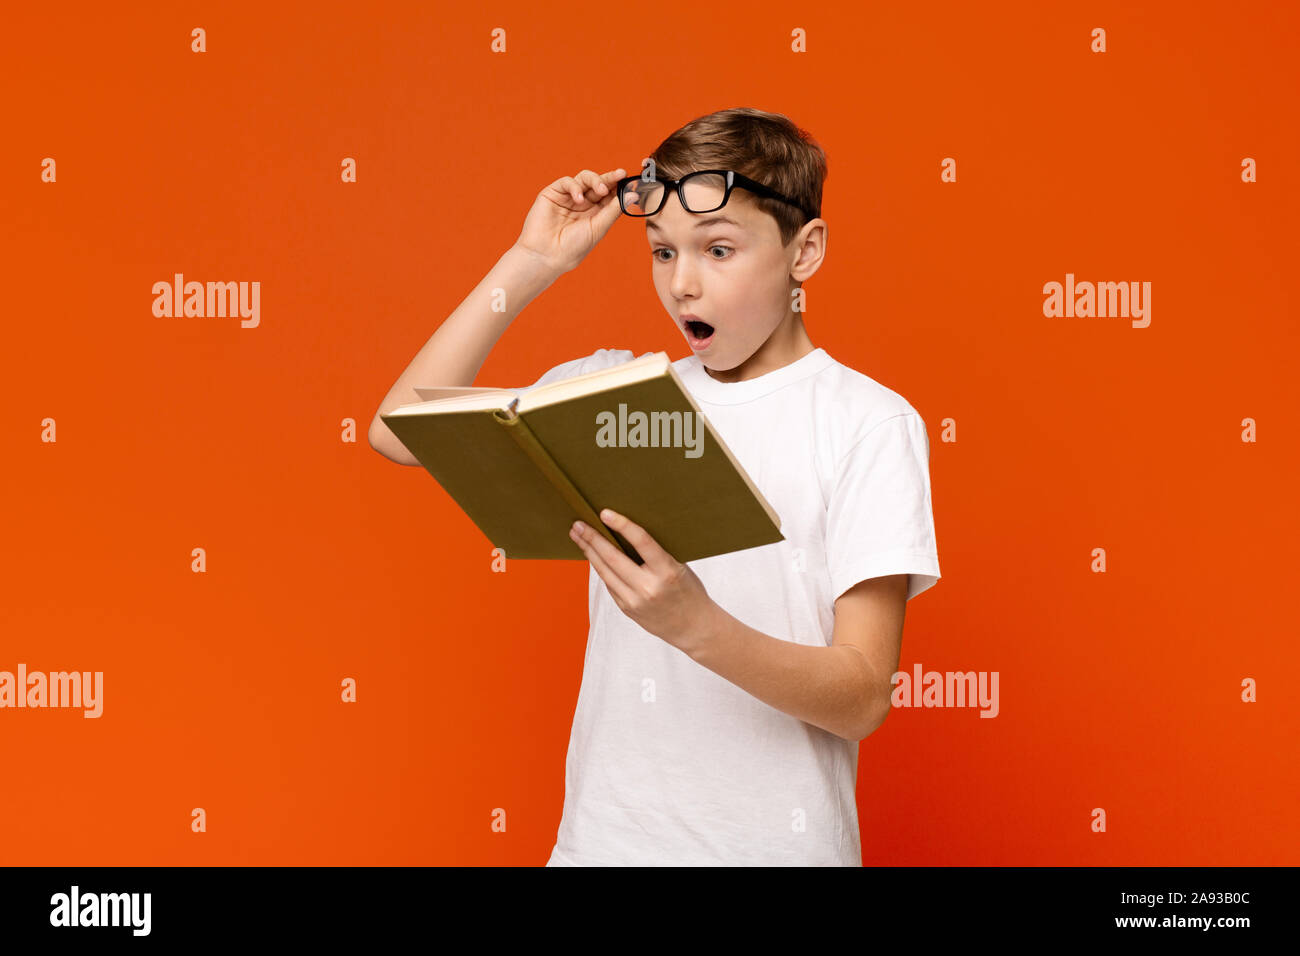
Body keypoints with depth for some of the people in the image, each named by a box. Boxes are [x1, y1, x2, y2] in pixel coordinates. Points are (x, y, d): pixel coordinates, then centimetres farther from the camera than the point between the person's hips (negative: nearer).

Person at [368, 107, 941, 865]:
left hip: (771, 841, -4)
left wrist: (695, 626, -31)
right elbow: (402, 431, -2)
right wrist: (531, 264, -4)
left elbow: (863, 699, -15)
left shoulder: (869, 423, -9)